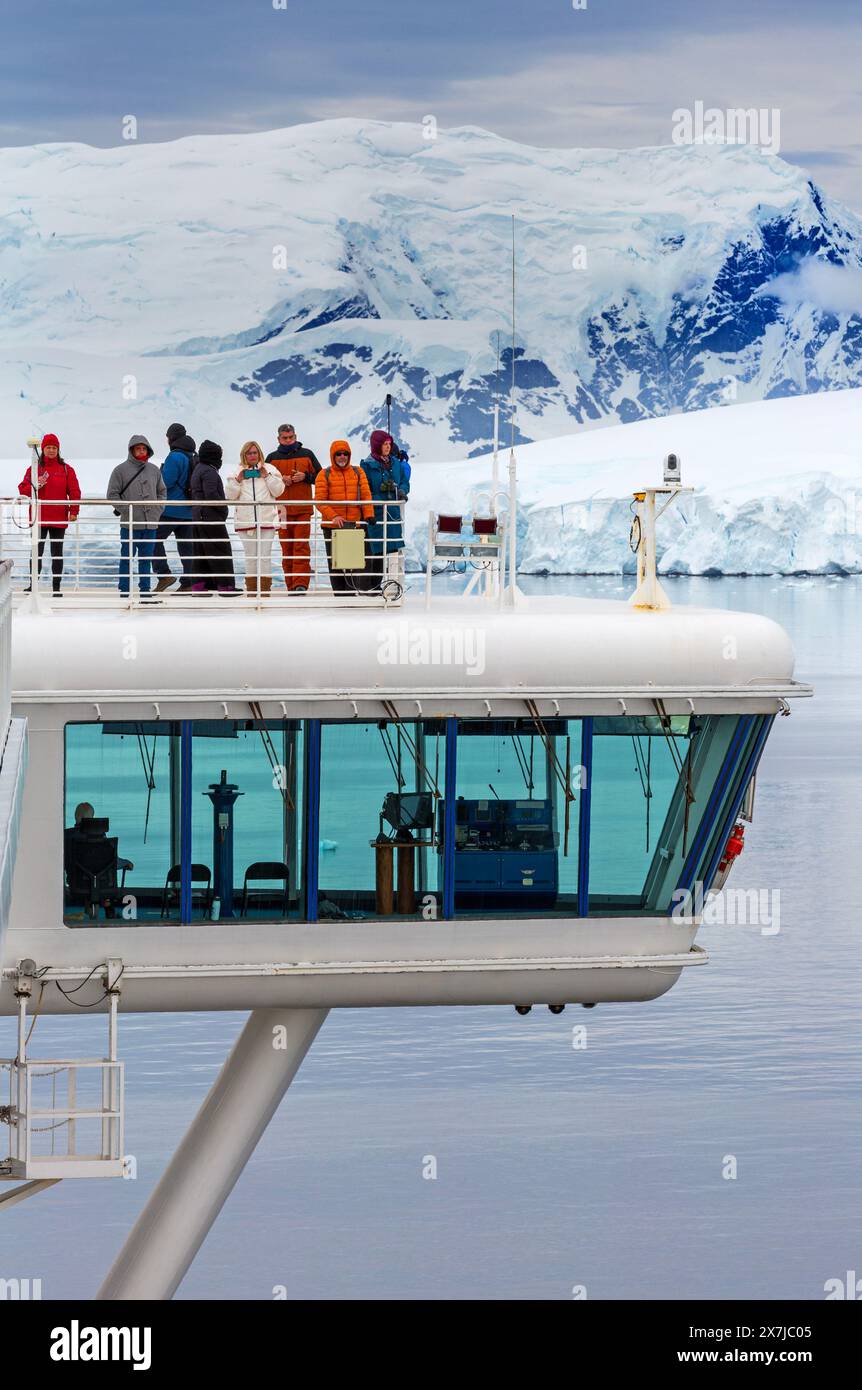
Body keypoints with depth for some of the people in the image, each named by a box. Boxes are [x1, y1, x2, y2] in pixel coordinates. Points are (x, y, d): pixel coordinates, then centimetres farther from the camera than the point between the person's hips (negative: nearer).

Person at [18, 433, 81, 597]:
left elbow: (74, 491, 2)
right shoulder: (34, 469, 6)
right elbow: (23, 489, 4)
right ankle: (33, 584, 5)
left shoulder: (66, 469, 5)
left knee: (57, 553, 5)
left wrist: (73, 511, -8)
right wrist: (35, 486, -15)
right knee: (37, 552, -3)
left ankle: (56, 588, 8)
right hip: (38, 518, 0)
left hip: (59, 519, 0)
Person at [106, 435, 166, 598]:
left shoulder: (154, 470, 11)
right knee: (127, 558, -1)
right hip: (129, 524, -4)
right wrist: (125, 511, -10)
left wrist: (157, 510, 6)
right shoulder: (121, 470, -2)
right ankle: (124, 591, 3)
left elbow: (162, 492, 20)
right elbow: (112, 495, -2)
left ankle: (145, 590, 13)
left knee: (146, 559, 8)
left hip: (150, 523, 4)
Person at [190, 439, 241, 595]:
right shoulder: (209, 472, -12)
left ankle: (199, 585, 10)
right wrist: (223, 509, -11)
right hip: (211, 517, -10)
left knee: (202, 552, 11)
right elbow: (211, 494, -23)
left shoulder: (198, 470, 19)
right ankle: (225, 585, -8)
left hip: (198, 516, 10)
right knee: (221, 552, -7)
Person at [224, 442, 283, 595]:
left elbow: (278, 491, 4)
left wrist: (267, 476, -5)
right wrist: (238, 480, -7)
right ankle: (251, 591, 8)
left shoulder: (269, 469, 9)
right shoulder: (237, 472, 11)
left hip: (267, 520, -1)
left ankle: (265, 590, -2)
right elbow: (229, 495, 6)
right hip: (245, 521, 1)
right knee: (250, 557, 3)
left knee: (265, 556, -5)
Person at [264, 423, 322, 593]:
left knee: (301, 546, -11)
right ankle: (291, 585, 5)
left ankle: (301, 583, -17)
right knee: (286, 547, 1)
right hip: (282, 510, 2)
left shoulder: (306, 454, 9)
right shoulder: (273, 458, 11)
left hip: (303, 510, -1)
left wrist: (305, 476, -6)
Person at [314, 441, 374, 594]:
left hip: (354, 524, 1)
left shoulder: (358, 473, 10)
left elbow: (366, 495, 3)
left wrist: (368, 514, -13)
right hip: (332, 526, -1)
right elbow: (320, 500, -5)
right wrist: (333, 516, -18)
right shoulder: (324, 475, 2)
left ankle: (354, 591, -5)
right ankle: (340, 593, 11)